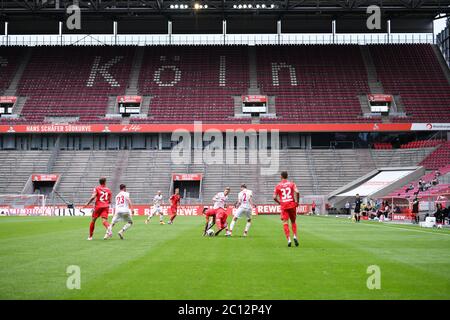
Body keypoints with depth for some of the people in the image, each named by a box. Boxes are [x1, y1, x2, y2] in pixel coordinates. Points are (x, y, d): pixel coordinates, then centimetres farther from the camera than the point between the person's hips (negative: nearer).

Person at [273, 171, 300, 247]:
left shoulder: (278, 186, 3)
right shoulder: (292, 184, 4)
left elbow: (274, 197, -1)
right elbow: (297, 192, -11)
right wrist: (297, 201, 0)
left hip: (283, 206, -1)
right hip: (292, 205, 1)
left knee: (285, 223, 1)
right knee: (293, 222, 16)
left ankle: (289, 240, -11)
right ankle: (295, 237, -1)